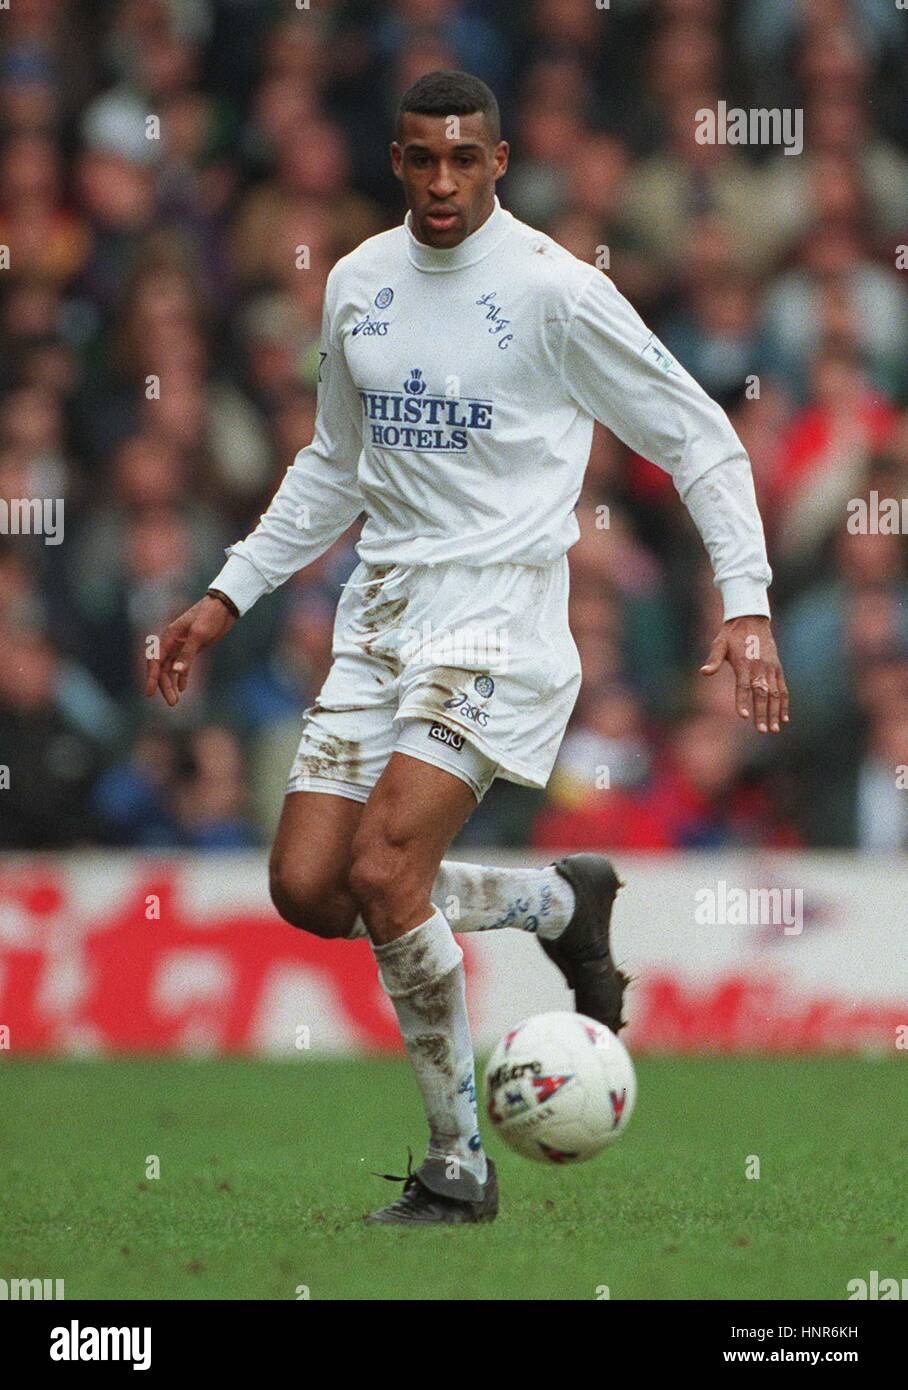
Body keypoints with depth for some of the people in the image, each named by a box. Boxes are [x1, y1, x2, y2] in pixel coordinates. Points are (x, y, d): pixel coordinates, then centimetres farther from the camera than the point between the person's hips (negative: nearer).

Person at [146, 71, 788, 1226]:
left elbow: (699, 440, -4)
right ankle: (560, 901, 22)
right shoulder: (359, 282, 9)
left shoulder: (554, 291, -9)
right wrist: (227, 597, 19)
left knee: (381, 872, -20)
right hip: (382, 609, 7)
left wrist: (746, 603, -13)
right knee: (306, 890, -3)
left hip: (498, 609, -7)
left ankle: (459, 1169, -5)